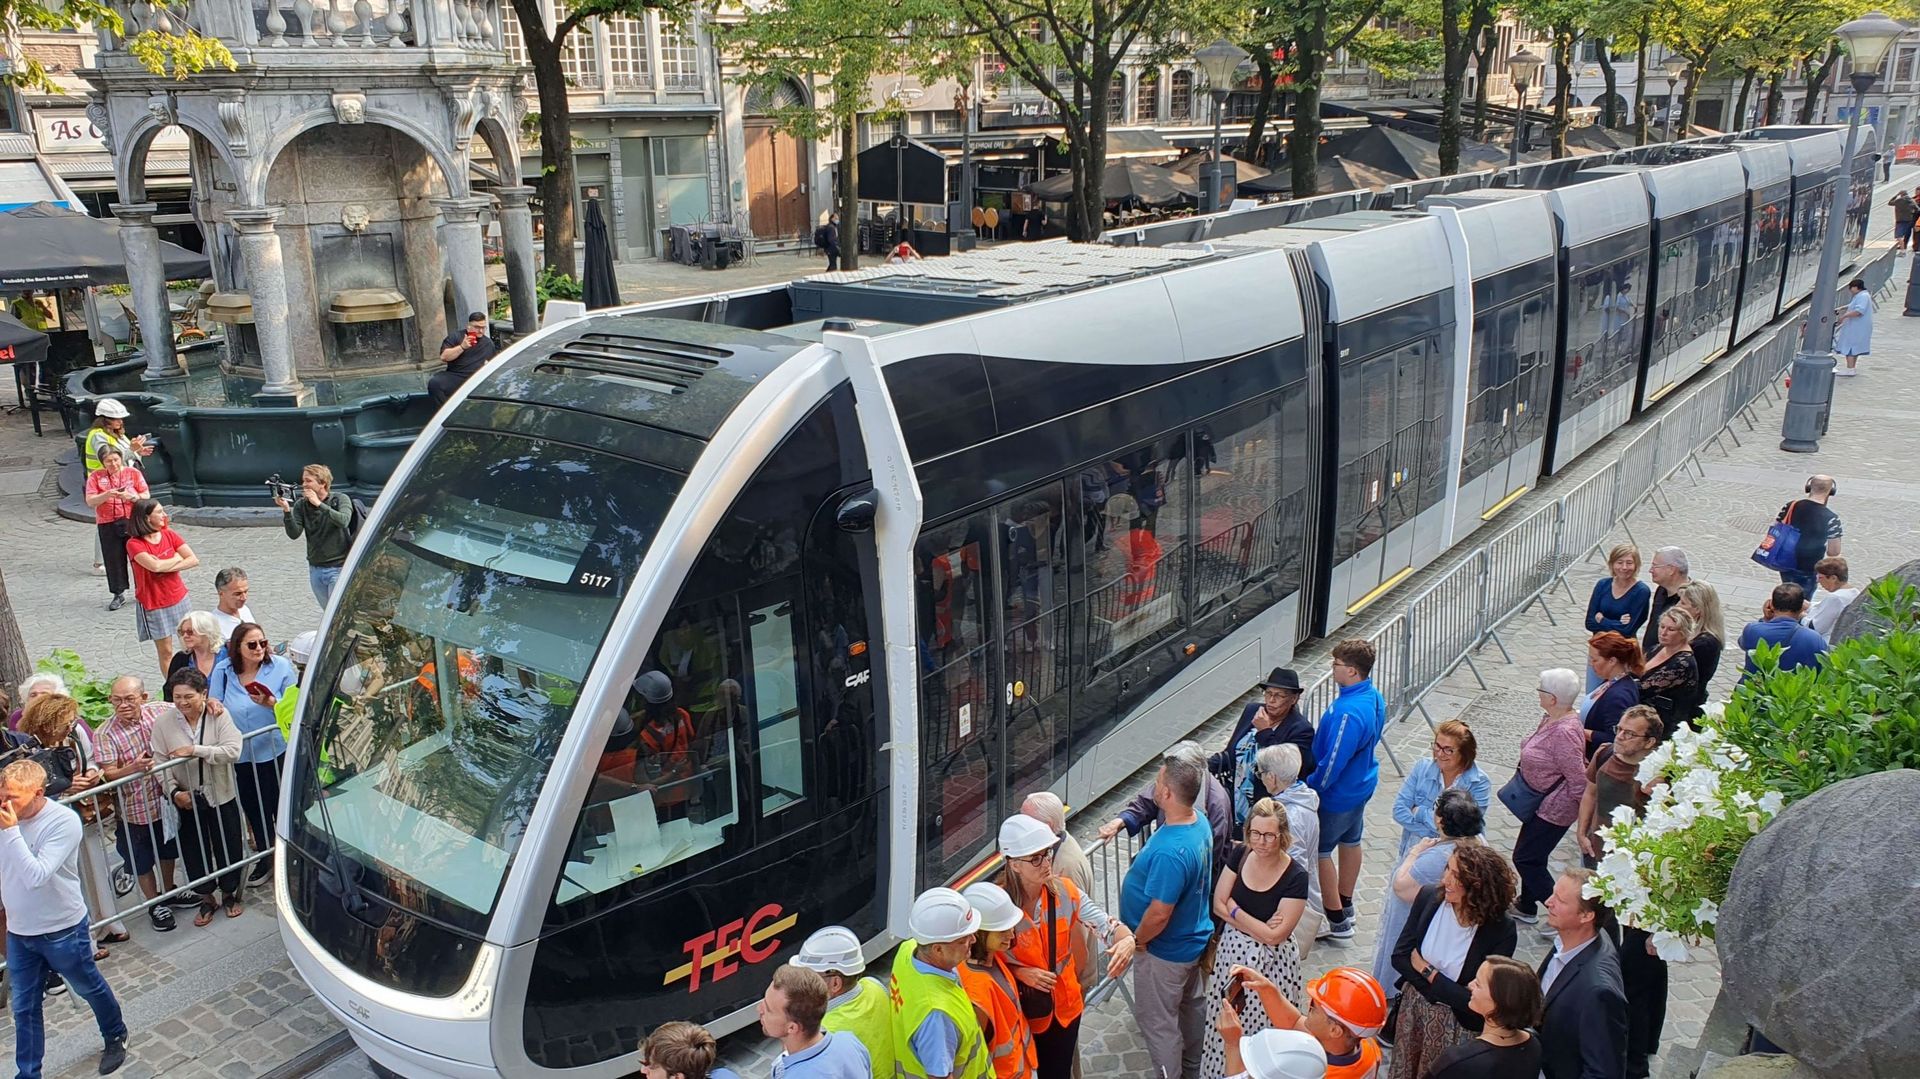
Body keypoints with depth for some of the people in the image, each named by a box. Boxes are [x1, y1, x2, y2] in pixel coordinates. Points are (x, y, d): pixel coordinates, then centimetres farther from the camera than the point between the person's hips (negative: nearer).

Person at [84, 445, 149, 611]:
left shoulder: (133, 473, 3)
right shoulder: (96, 476, 3)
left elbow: (146, 496, 3)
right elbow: (90, 501, -2)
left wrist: (132, 497, -16)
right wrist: (107, 495, -19)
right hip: (107, 524, 1)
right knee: (114, 559, 4)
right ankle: (119, 594, 13)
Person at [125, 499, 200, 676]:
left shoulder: (169, 535, -1)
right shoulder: (134, 544, -15)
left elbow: (194, 560, -8)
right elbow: (155, 566, -30)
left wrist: (167, 567, -20)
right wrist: (178, 558, -13)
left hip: (178, 598, 4)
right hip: (154, 604, -4)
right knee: (165, 651, 4)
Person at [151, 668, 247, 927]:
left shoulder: (218, 715, -14)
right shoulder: (163, 722, -10)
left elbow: (233, 751, -23)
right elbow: (160, 763, -7)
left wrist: (195, 750, -27)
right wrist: (174, 792, -18)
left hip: (221, 797, -1)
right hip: (187, 800, 1)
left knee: (228, 847, 12)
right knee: (194, 852, 13)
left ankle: (230, 894, 36)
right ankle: (207, 899, 34)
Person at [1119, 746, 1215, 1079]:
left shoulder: (1170, 852, -39)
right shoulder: (1199, 821, -9)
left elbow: (1159, 914, -31)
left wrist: (1136, 940, -13)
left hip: (1165, 952, -9)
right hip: (1193, 938, 9)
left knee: (1157, 1022, 12)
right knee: (1191, 1006, 28)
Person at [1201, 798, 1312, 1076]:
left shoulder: (1296, 877, -20)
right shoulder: (1240, 854, -7)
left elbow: (1273, 936, -18)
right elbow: (1218, 904, -4)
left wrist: (1235, 911, -13)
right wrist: (1257, 925, -15)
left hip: (1269, 962, -4)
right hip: (1231, 952, 4)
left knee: (1260, 1028, 7)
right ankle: (1223, 1070, 38)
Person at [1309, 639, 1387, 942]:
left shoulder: (1348, 712, -35)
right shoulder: (1374, 697, -4)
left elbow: (1333, 761, -29)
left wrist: (1312, 789, -15)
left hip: (1337, 793, -10)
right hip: (1361, 784, 10)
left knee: (1320, 851, 5)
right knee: (1350, 841, 23)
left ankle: (1337, 922, 15)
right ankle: (1345, 906, 41)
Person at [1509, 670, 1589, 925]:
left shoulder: (1565, 732, -30)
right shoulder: (1550, 719, -1)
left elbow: (1578, 779, -26)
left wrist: (1586, 815, -17)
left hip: (1555, 807, -10)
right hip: (1542, 801, 10)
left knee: (1526, 859, 0)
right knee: (1531, 856, 21)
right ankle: (1526, 907, 39)